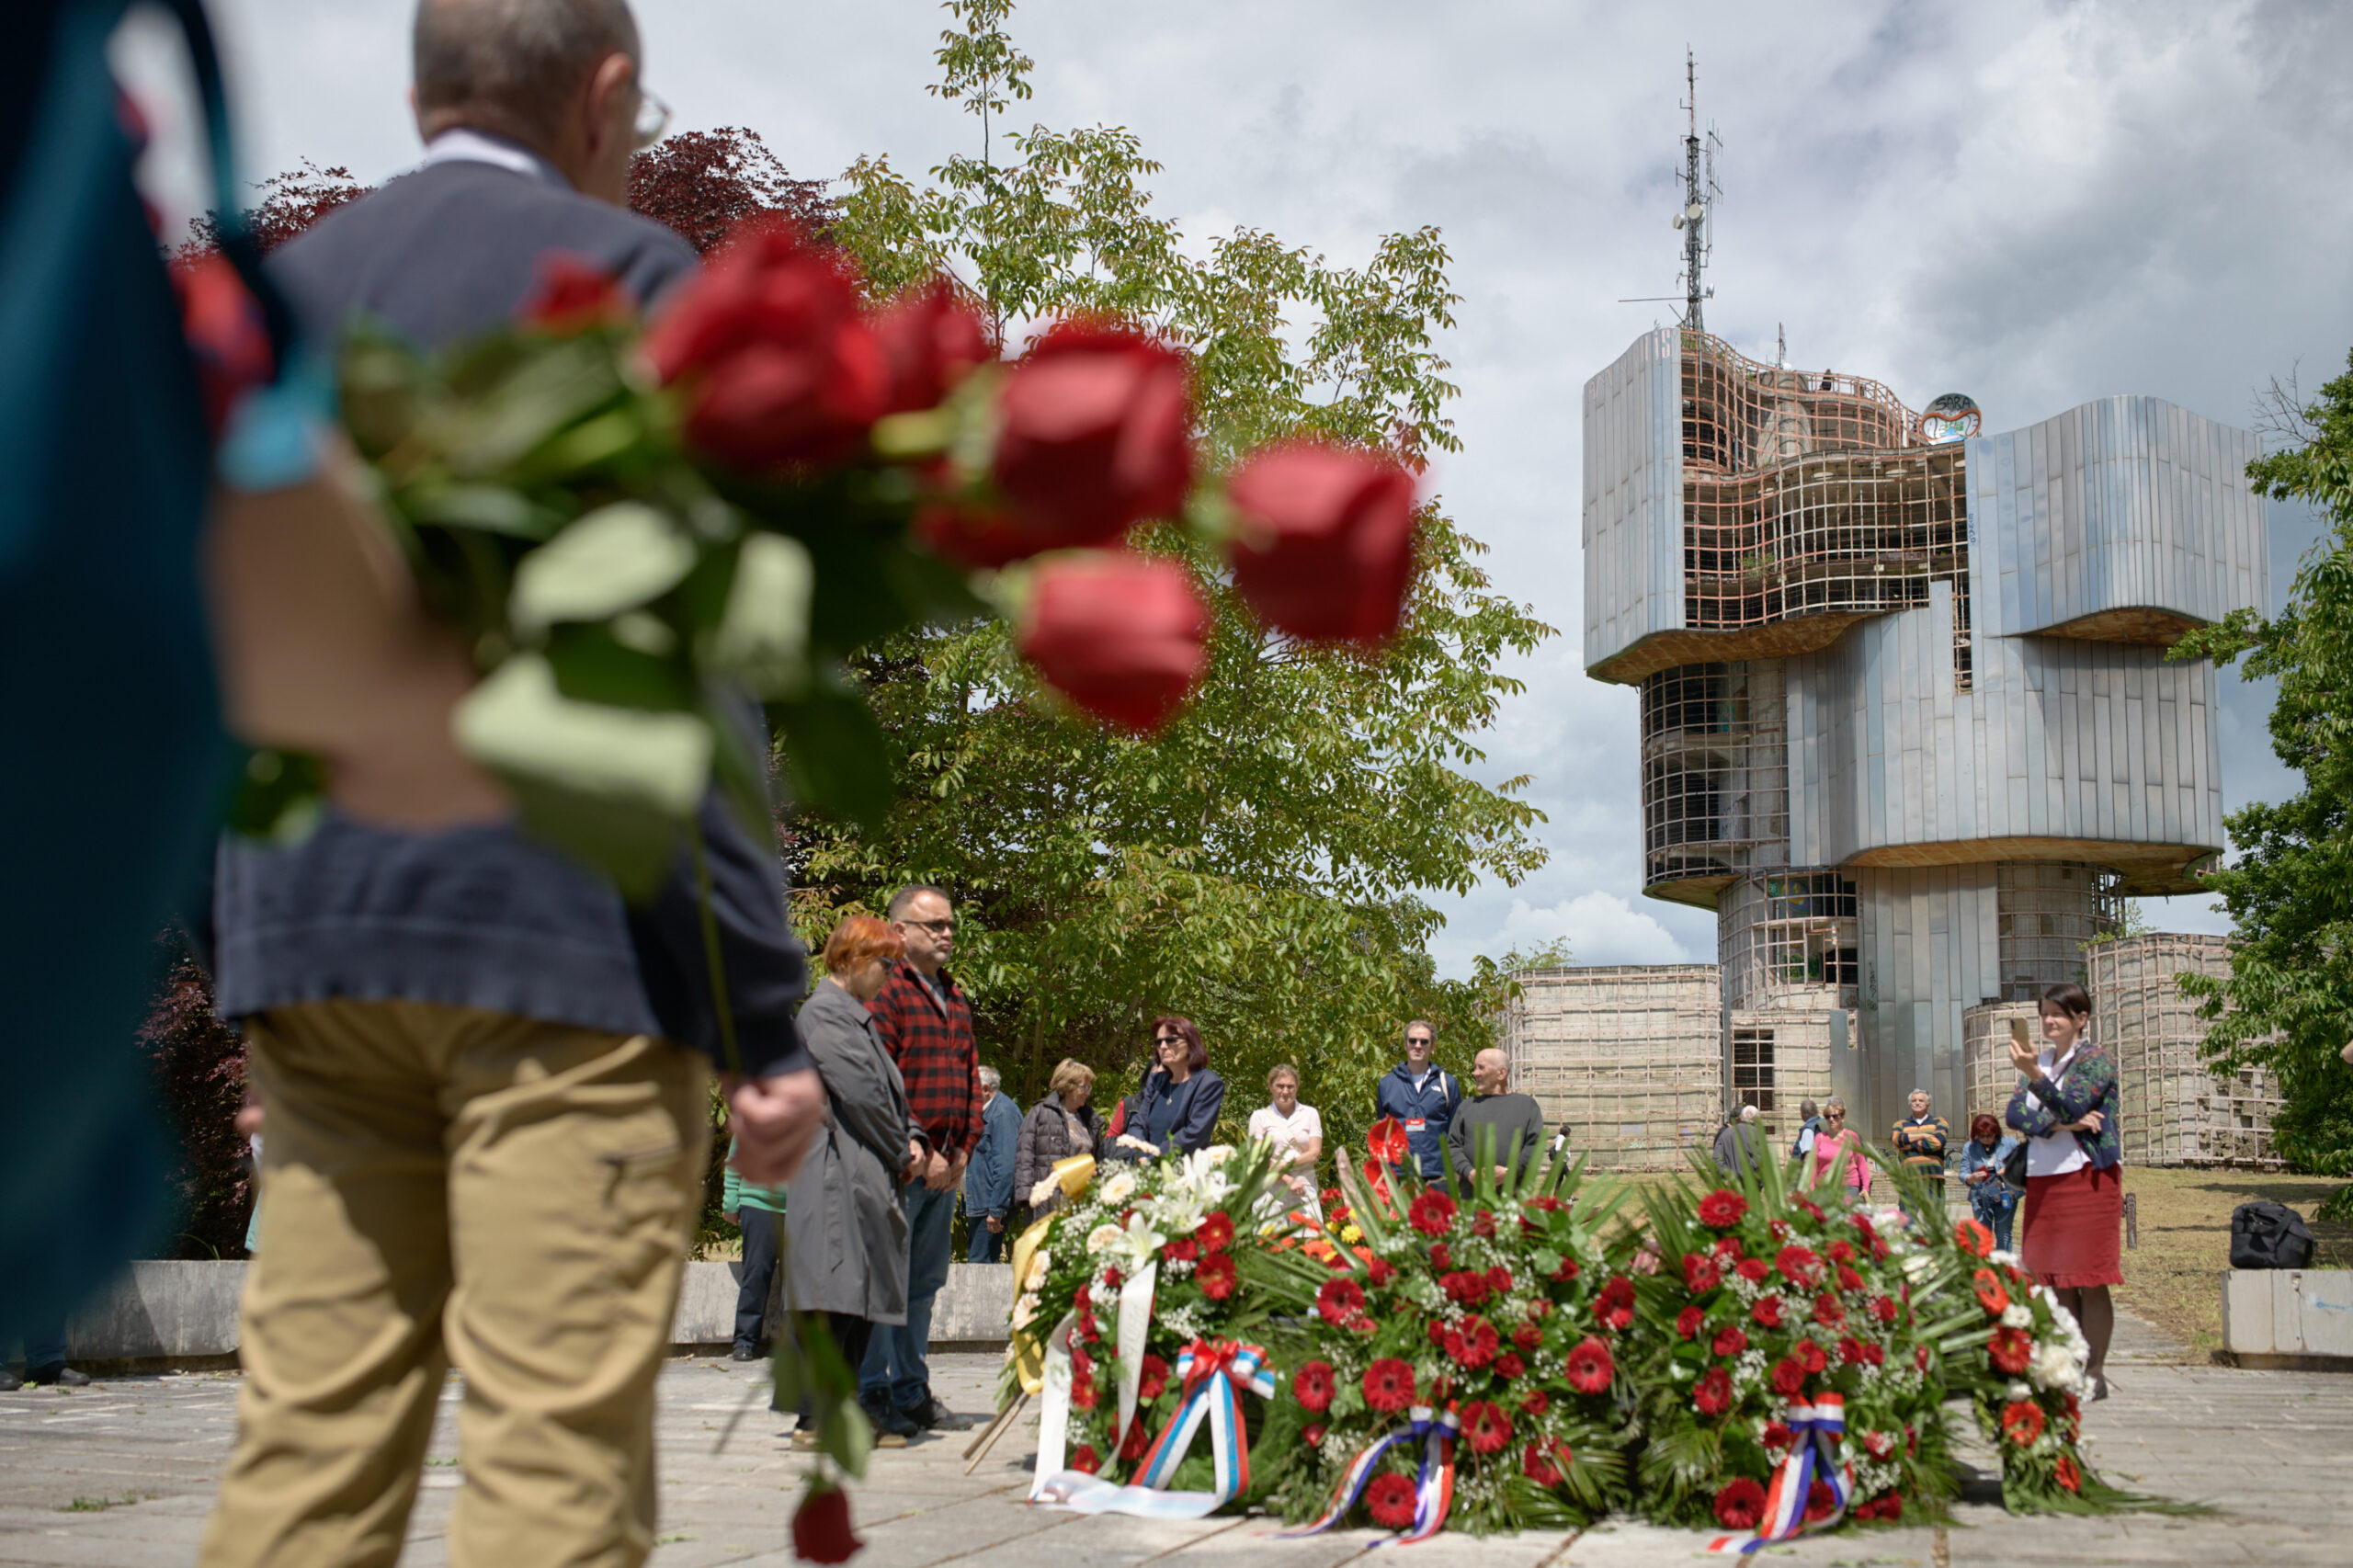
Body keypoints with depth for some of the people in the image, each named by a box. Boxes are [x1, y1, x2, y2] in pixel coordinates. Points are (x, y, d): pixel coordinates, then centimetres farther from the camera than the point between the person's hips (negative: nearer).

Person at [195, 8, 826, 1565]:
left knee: (309, 1439, 9)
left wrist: (258, 940, 19)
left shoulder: (278, 292, 16)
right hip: (564, 928, -6)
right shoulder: (625, 274, -2)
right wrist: (769, 1024, -9)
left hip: (308, 929, 6)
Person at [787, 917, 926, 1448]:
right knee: (838, 1290, -11)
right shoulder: (826, 1012, -9)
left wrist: (913, 1138, 4)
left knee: (866, 1295, 10)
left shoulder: (857, 1015, 23)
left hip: (869, 1180, 10)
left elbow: (888, 1089, 22)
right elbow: (860, 1093, -15)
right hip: (839, 1176, -10)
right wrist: (900, 1155, -7)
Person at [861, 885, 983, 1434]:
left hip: (945, 1167, 8)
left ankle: (912, 1392, 20)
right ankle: (872, 1394, 1)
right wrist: (918, 1153, -15)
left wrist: (962, 1151, 6)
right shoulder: (884, 992, -8)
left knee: (925, 1280, 12)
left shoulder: (955, 997, 18)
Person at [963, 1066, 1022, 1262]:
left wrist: (996, 1210, -22)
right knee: (975, 1263, 10)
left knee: (979, 1265, -11)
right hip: (979, 1206, 10)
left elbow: (1006, 1165, -20)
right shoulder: (984, 1113, 19)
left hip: (990, 1208, -10)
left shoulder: (1002, 1112, -13)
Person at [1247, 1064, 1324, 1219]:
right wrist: (1287, 1180, -12)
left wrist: (1284, 1165, -9)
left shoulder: (1310, 1114, 13)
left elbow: (1315, 1154, 5)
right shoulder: (1260, 1116, 8)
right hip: (1272, 1192, -1)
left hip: (1305, 1190, 1)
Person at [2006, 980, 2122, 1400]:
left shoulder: (2095, 1059, -4)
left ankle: (2095, 1373, -1)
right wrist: (2061, 1125, -13)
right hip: (2043, 1178, 6)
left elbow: (2069, 1108, -19)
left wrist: (2033, 1074, -33)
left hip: (2088, 1177, -6)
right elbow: (2014, 1113, 3)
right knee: (2059, 1281, 6)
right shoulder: (2041, 1060, 16)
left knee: (2090, 1281, -6)